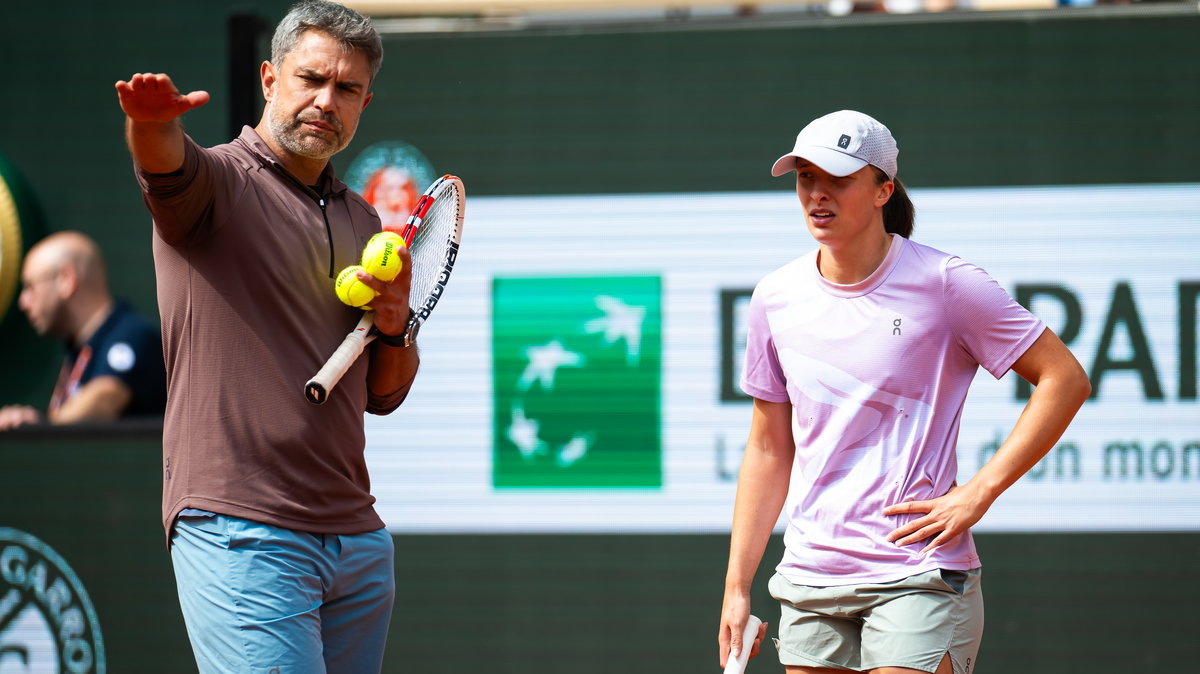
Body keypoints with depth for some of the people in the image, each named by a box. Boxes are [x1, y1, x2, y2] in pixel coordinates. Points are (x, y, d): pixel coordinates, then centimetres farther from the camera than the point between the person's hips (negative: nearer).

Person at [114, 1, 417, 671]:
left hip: (357, 537, 7)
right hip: (241, 534, -7)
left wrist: (395, 329, 3)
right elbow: (168, 165, -28)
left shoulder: (362, 221, 19)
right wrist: (152, 121, -51)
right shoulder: (216, 181, -1)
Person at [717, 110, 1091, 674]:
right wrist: (737, 586, 11)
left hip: (919, 575, -5)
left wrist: (978, 492, -11)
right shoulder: (775, 298, 8)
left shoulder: (945, 284, -7)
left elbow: (1065, 379, -4)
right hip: (808, 581, 5)